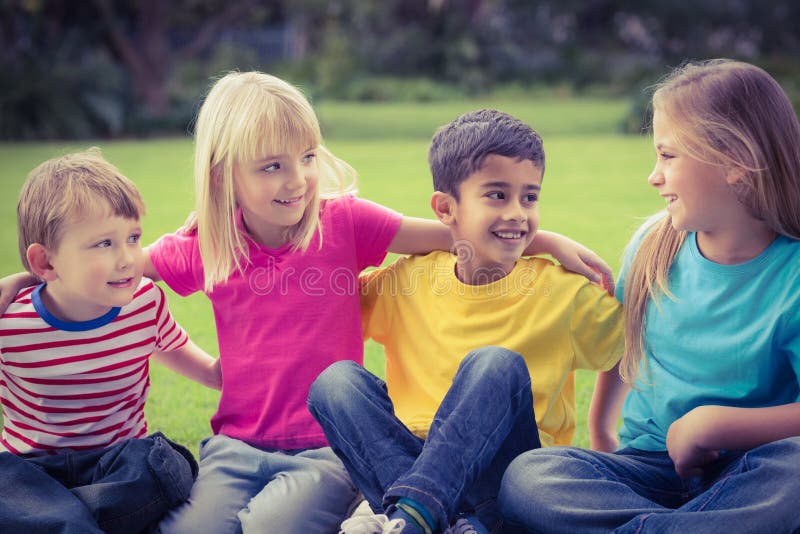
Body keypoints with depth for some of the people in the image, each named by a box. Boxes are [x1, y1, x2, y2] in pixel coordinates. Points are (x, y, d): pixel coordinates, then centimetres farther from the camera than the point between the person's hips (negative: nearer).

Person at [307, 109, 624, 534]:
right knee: (335, 378, -19)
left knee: (496, 364, -26)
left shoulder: (561, 292, 0)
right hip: (408, 460, 3)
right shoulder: (407, 282, 5)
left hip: (506, 475, -2)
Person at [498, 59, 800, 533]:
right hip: (647, 465, 4)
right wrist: (601, 432, 24)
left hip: (742, 474, -3)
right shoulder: (654, 245, 4)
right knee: (527, 477, -26)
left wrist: (713, 423, -18)